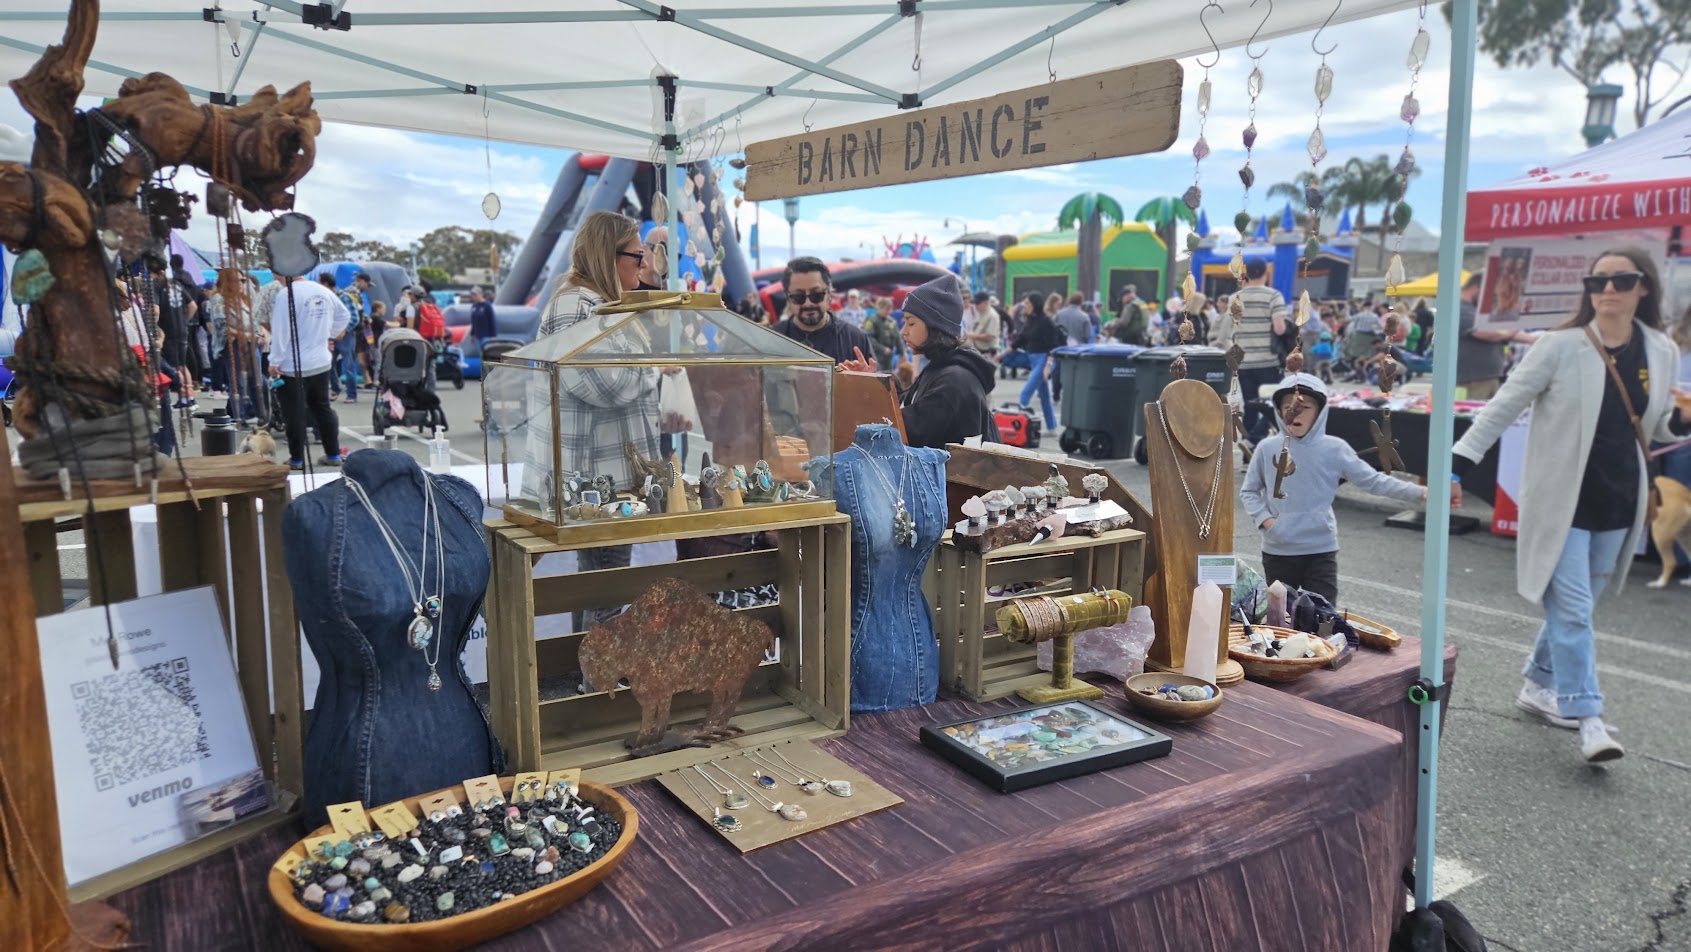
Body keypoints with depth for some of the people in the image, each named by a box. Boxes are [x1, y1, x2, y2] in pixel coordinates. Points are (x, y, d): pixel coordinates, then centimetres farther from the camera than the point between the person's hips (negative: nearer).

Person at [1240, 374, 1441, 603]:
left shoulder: (1334, 449, -5)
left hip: (1321, 550, -1)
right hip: (1278, 551, 1)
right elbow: (1249, 491, 6)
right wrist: (1264, 518, -11)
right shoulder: (1267, 449, -4)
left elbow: (1372, 480, -2)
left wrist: (1420, 492, -9)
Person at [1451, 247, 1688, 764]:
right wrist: (1459, 462, -16)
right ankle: (1587, 718, 0)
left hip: (1618, 501, 5)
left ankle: (1537, 684, 32)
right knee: (1571, 609, -6)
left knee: (1576, 605, 15)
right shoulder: (1560, 346, -10)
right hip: (1562, 500, -5)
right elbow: (1504, 406, -9)